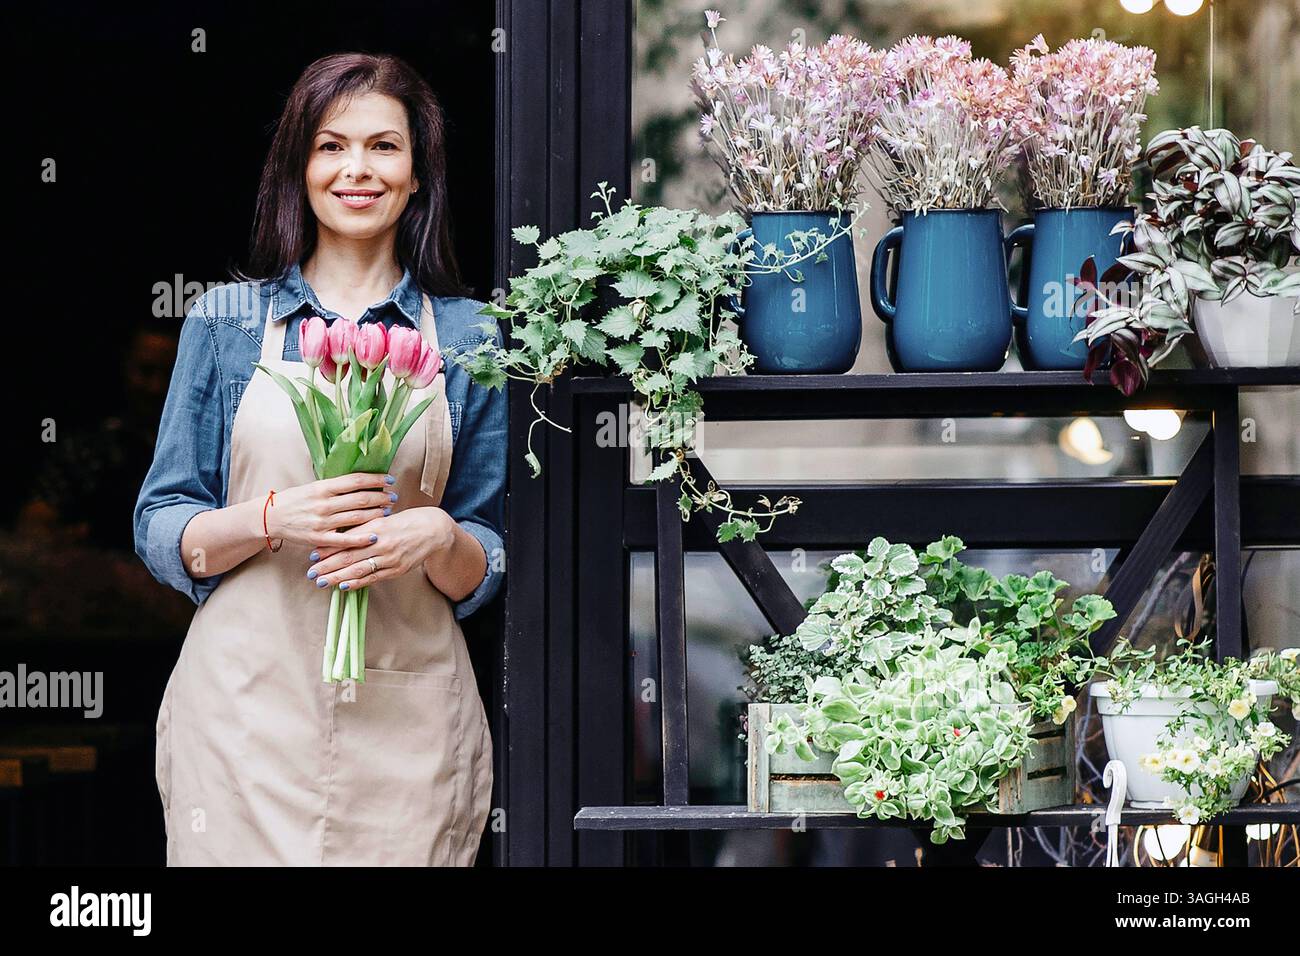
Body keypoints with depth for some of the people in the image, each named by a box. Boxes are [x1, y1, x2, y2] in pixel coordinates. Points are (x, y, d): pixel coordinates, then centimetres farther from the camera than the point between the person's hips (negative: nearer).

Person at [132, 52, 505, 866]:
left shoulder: (467, 337, 7)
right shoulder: (227, 321, 7)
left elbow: (488, 571, 9)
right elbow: (162, 532, 4)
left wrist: (439, 538, -14)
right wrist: (273, 519, -15)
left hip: (406, 724, 1)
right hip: (247, 707, 0)